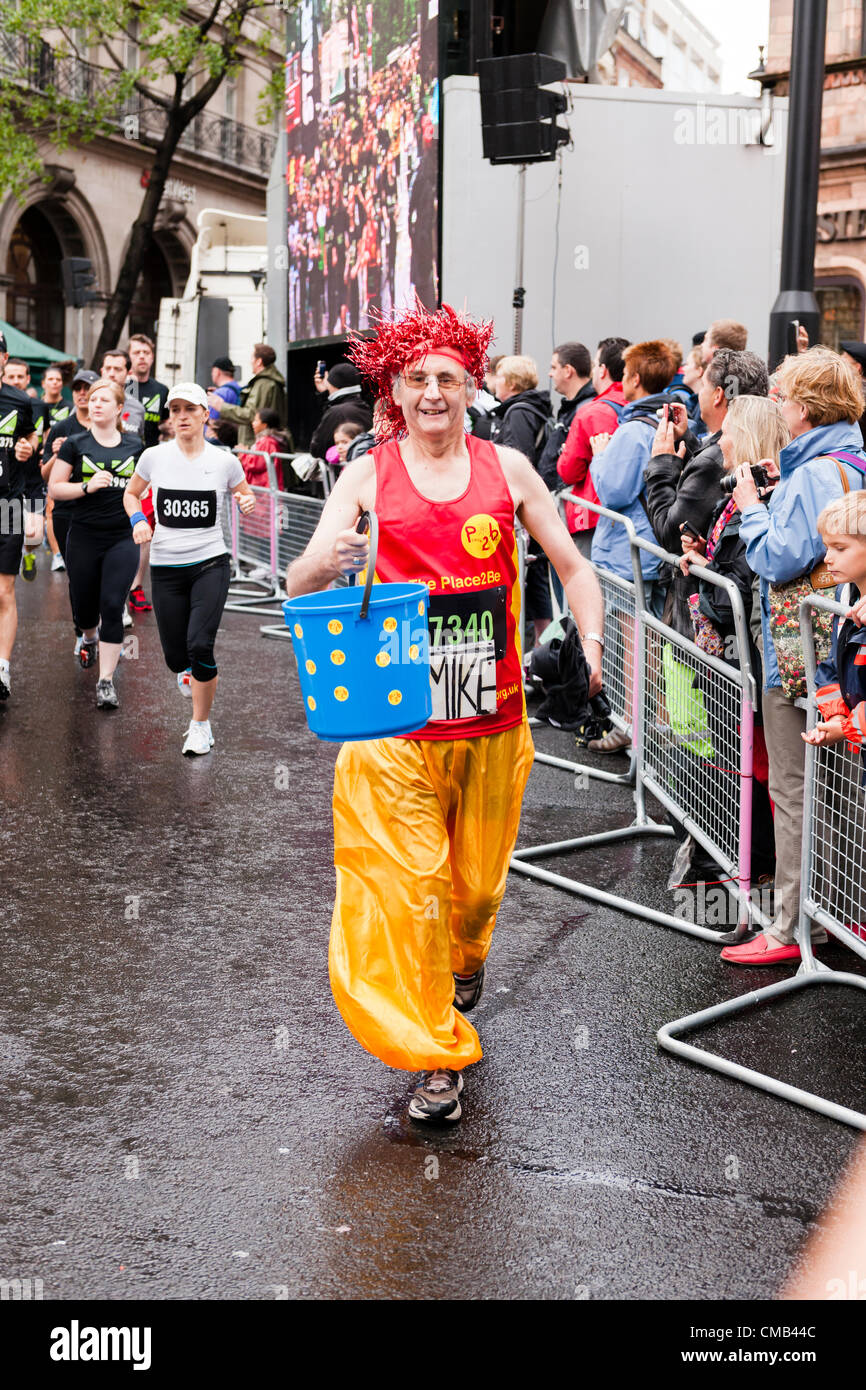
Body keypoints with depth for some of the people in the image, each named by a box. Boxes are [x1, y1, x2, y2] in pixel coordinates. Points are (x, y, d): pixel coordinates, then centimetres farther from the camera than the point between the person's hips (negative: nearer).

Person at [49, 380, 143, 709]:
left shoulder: (134, 446, 6)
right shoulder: (75, 444, 0)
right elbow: (54, 488, -1)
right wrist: (87, 486, -16)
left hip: (123, 539, 0)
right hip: (84, 537, 0)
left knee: (112, 606, -10)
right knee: (84, 605, 12)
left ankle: (106, 681, -4)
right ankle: (90, 639, 49)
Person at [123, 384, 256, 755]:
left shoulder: (224, 461, -2)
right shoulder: (154, 457, -1)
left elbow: (246, 494, 14)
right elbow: (131, 493, 15)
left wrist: (248, 501, -9)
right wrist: (137, 520, -4)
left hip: (210, 563, -2)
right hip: (166, 567, 2)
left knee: (200, 644, -17)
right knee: (175, 655, 3)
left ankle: (201, 724, 2)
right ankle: (189, 670, 43)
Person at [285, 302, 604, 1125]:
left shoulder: (505, 468, 3)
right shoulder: (370, 474, -2)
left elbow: (572, 568, 11)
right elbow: (297, 586, -8)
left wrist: (590, 642, -4)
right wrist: (327, 565, -30)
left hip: (492, 716, 2)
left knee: (477, 878, 15)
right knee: (407, 885, -4)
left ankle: (464, 957, 49)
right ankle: (436, 1056, 9)